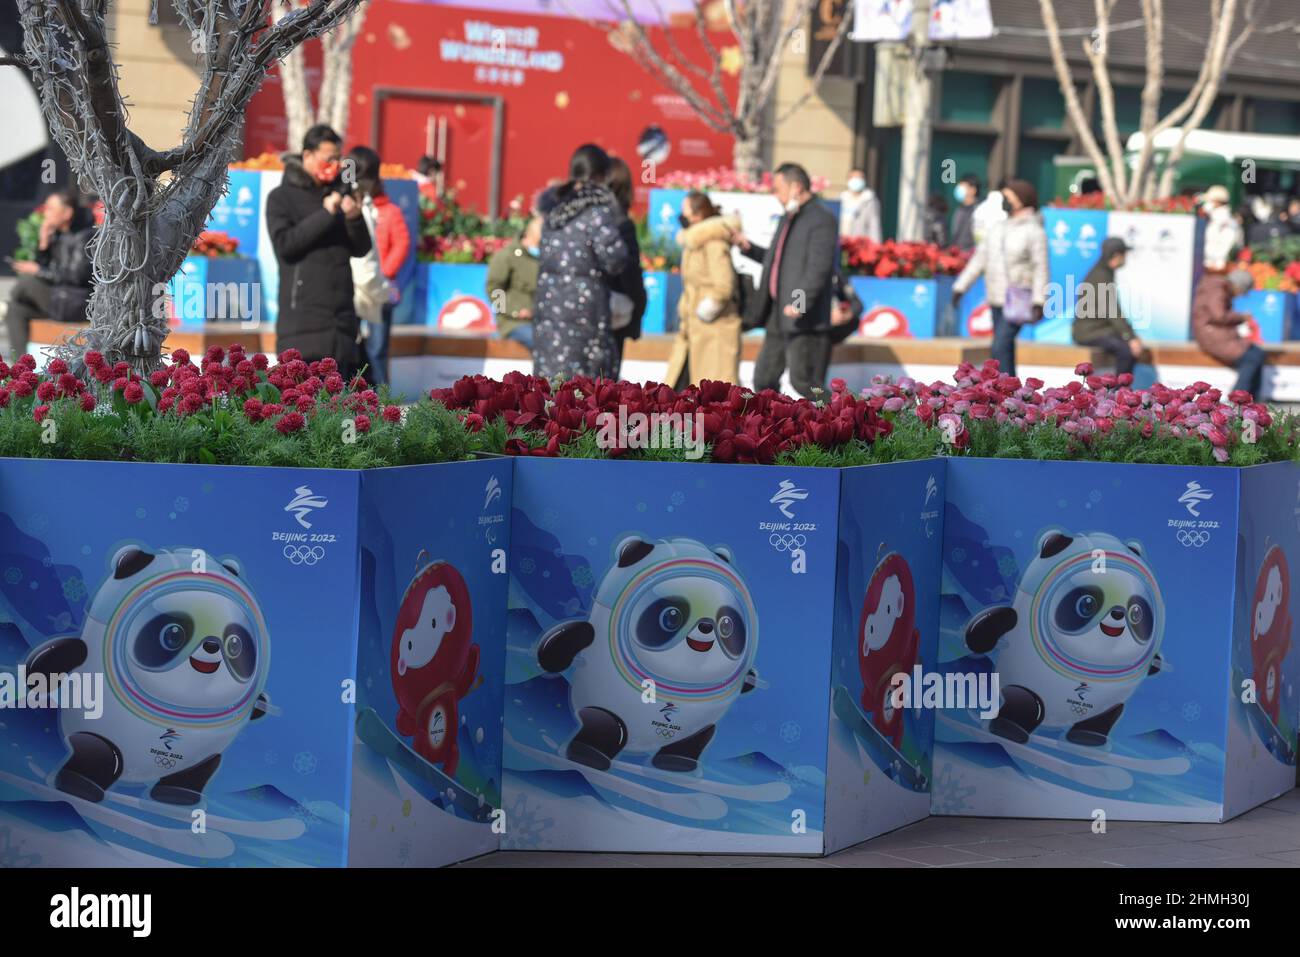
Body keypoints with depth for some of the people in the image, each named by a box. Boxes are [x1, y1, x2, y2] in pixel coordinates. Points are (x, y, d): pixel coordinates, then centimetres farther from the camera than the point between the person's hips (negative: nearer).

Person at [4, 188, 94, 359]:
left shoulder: (85, 236, -12)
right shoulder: (57, 235, 13)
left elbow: (77, 275, -20)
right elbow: (41, 265, 12)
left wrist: (39, 271, -16)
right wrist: (43, 242, -4)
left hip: (76, 305, -9)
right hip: (58, 301, 9)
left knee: (27, 280, -18)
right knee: (16, 311, -6)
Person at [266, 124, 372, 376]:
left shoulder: (338, 194, 17)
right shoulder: (282, 197, 3)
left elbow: (361, 249, 15)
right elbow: (284, 243, -11)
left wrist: (355, 219, -6)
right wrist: (324, 214, -14)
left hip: (341, 314, 5)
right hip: (302, 311, -5)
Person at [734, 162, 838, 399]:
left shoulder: (822, 220, -11)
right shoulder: (788, 219, 20)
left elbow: (820, 267, -22)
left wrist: (801, 301, -31)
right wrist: (749, 248, 17)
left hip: (805, 320, -10)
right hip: (779, 318, 10)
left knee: (803, 381, -11)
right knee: (764, 379, 11)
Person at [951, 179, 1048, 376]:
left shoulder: (1034, 231, -9)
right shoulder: (998, 228, 12)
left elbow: (1041, 269, -14)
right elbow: (980, 258, 13)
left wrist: (1039, 302, -21)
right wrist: (960, 286, 8)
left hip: (1017, 300, -7)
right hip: (997, 299, 7)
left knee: (1000, 347, -18)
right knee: (1005, 347, 11)